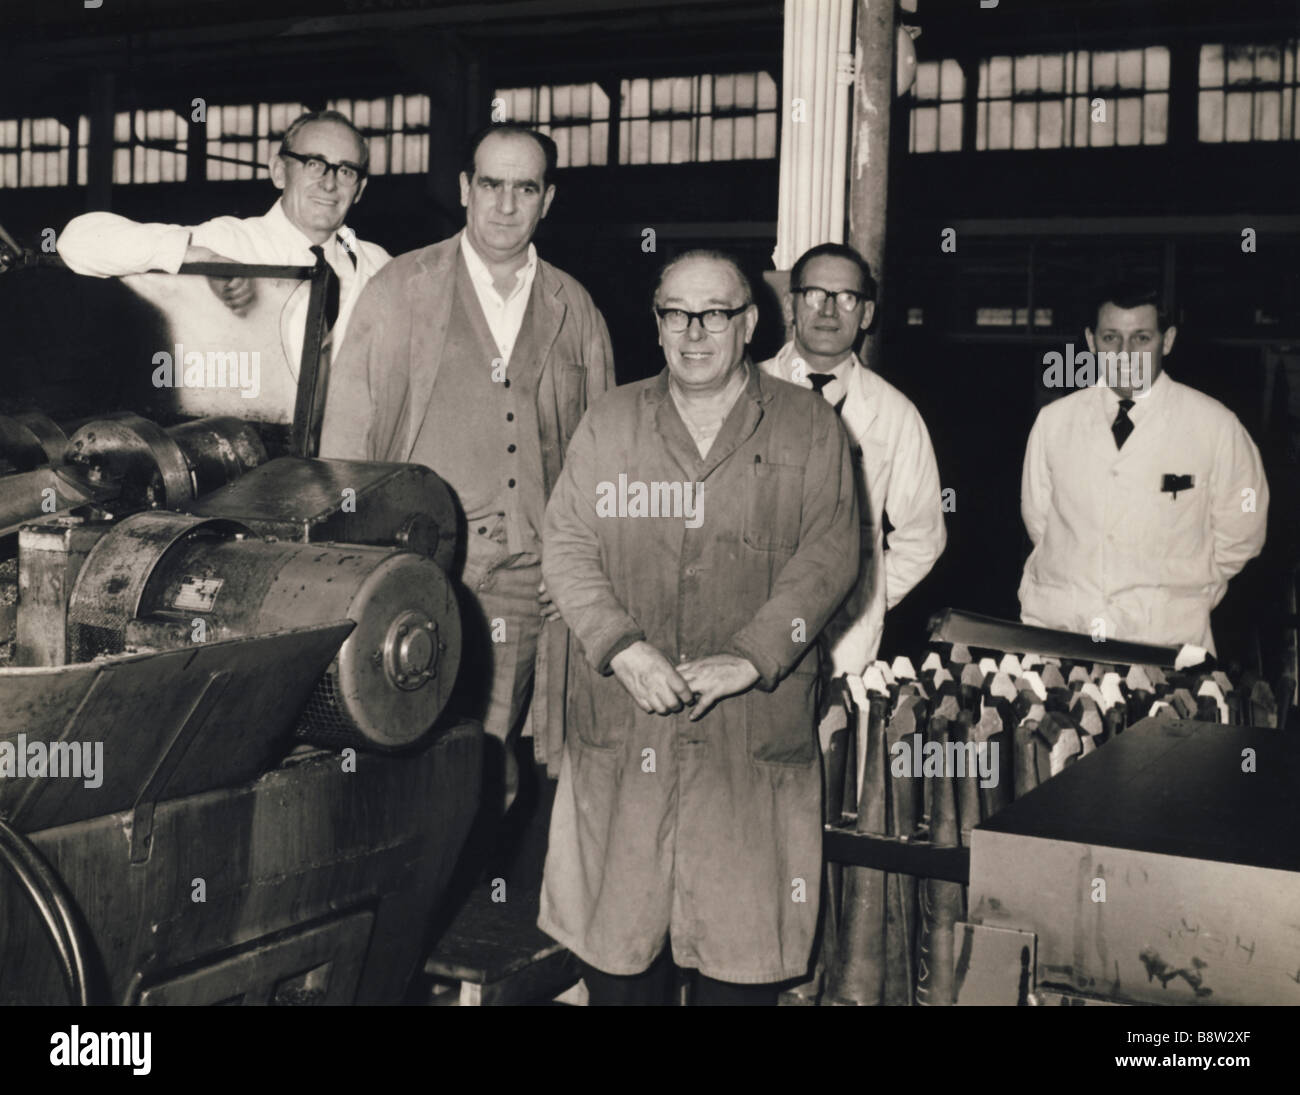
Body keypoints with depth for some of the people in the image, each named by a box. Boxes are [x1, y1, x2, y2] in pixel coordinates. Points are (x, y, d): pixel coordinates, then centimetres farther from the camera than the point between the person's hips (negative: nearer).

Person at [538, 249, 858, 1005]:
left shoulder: (810, 427, 6)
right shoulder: (610, 423, 12)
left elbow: (829, 555, -3)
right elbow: (568, 546, 5)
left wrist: (746, 659, -14)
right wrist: (622, 648, -11)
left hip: (756, 723, -1)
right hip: (623, 718, 2)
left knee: (745, 928, 3)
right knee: (617, 922, 5)